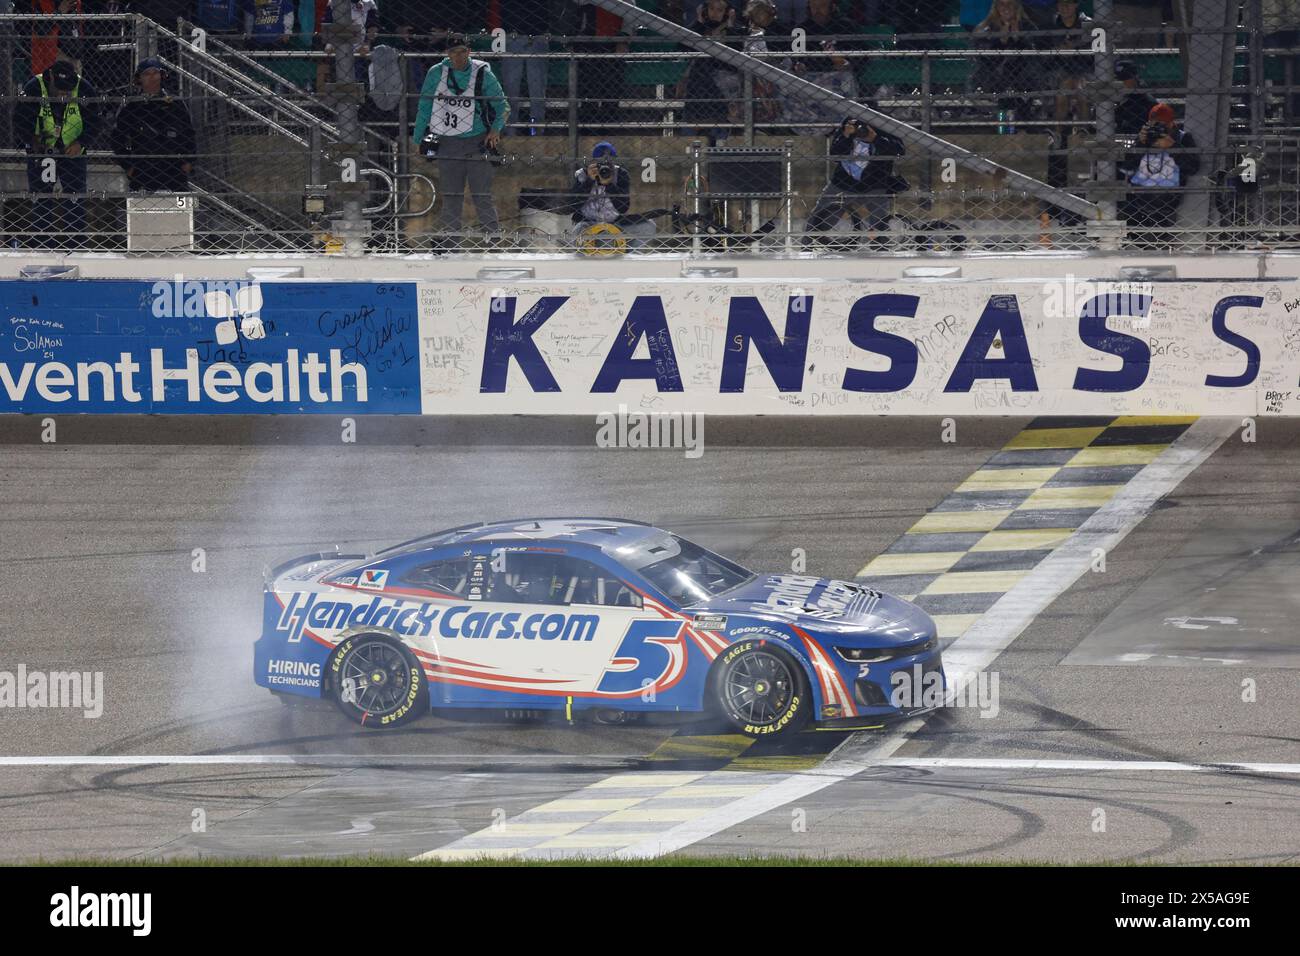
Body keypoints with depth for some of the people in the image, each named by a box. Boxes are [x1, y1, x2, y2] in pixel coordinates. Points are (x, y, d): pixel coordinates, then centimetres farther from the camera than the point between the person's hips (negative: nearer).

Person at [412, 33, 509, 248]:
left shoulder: (482, 74, -1)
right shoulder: (436, 73, 3)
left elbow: (502, 105, 9)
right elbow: (424, 107, 12)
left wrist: (495, 129, -5)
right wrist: (420, 138, 10)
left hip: (477, 142, -2)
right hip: (447, 143, 2)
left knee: (482, 196, -5)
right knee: (451, 197, 4)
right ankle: (450, 239, 9)